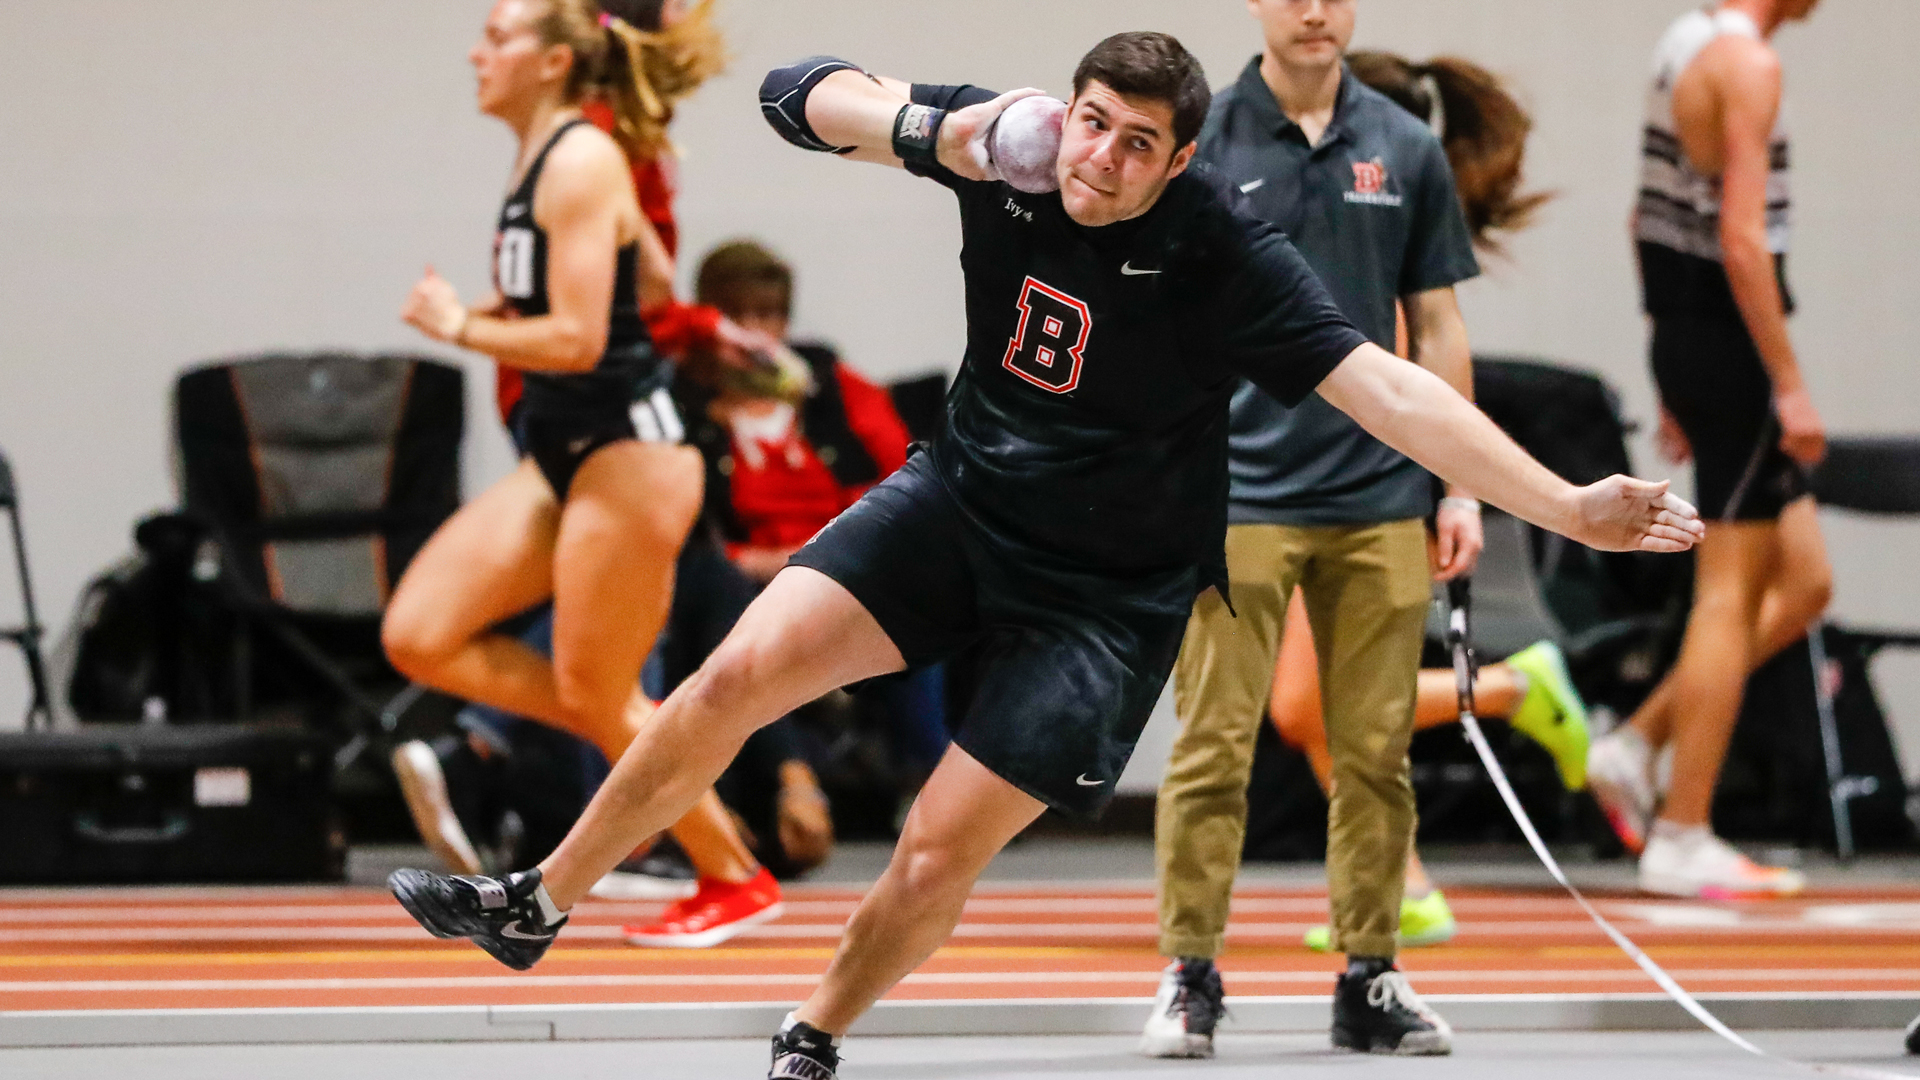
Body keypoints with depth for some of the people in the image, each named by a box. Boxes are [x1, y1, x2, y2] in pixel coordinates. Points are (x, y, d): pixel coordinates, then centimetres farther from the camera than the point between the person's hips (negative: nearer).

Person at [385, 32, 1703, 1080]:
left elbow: (1386, 386, -30)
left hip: (1103, 597, -3)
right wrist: (935, 134, -28)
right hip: (959, 502, 4)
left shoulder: (1222, 254, -26)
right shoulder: (1010, 150, -14)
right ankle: (536, 908, 5)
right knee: (742, 671, -13)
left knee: (934, 860, -8)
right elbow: (804, 91, -8)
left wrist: (1567, 504, -39)